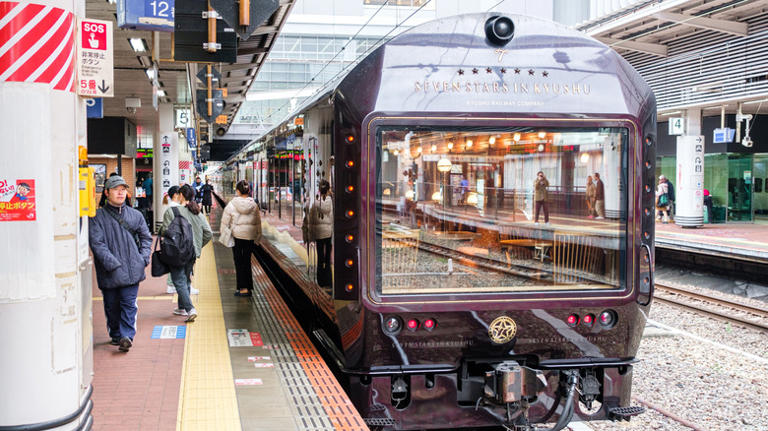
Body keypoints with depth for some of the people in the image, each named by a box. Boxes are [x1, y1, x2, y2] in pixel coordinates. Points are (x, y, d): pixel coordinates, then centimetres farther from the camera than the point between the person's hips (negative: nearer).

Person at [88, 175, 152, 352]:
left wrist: (143, 258, 2)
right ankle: (115, 335, 24)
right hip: (109, 273, -1)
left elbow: (146, 238, 18)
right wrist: (112, 263, -17)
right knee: (111, 306, 9)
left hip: (132, 271, 1)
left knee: (129, 304, -6)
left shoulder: (135, 215, 11)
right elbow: (96, 243, -9)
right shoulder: (97, 217, 0)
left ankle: (127, 336, -9)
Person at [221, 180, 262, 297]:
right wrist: (258, 236, 16)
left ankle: (243, 288, -2)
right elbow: (258, 222, 6)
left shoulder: (232, 204, -9)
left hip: (236, 235, -3)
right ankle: (248, 288, 15)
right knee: (247, 261, 12)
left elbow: (225, 222, -6)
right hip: (250, 236, 3)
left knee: (239, 262, 3)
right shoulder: (254, 205, -2)